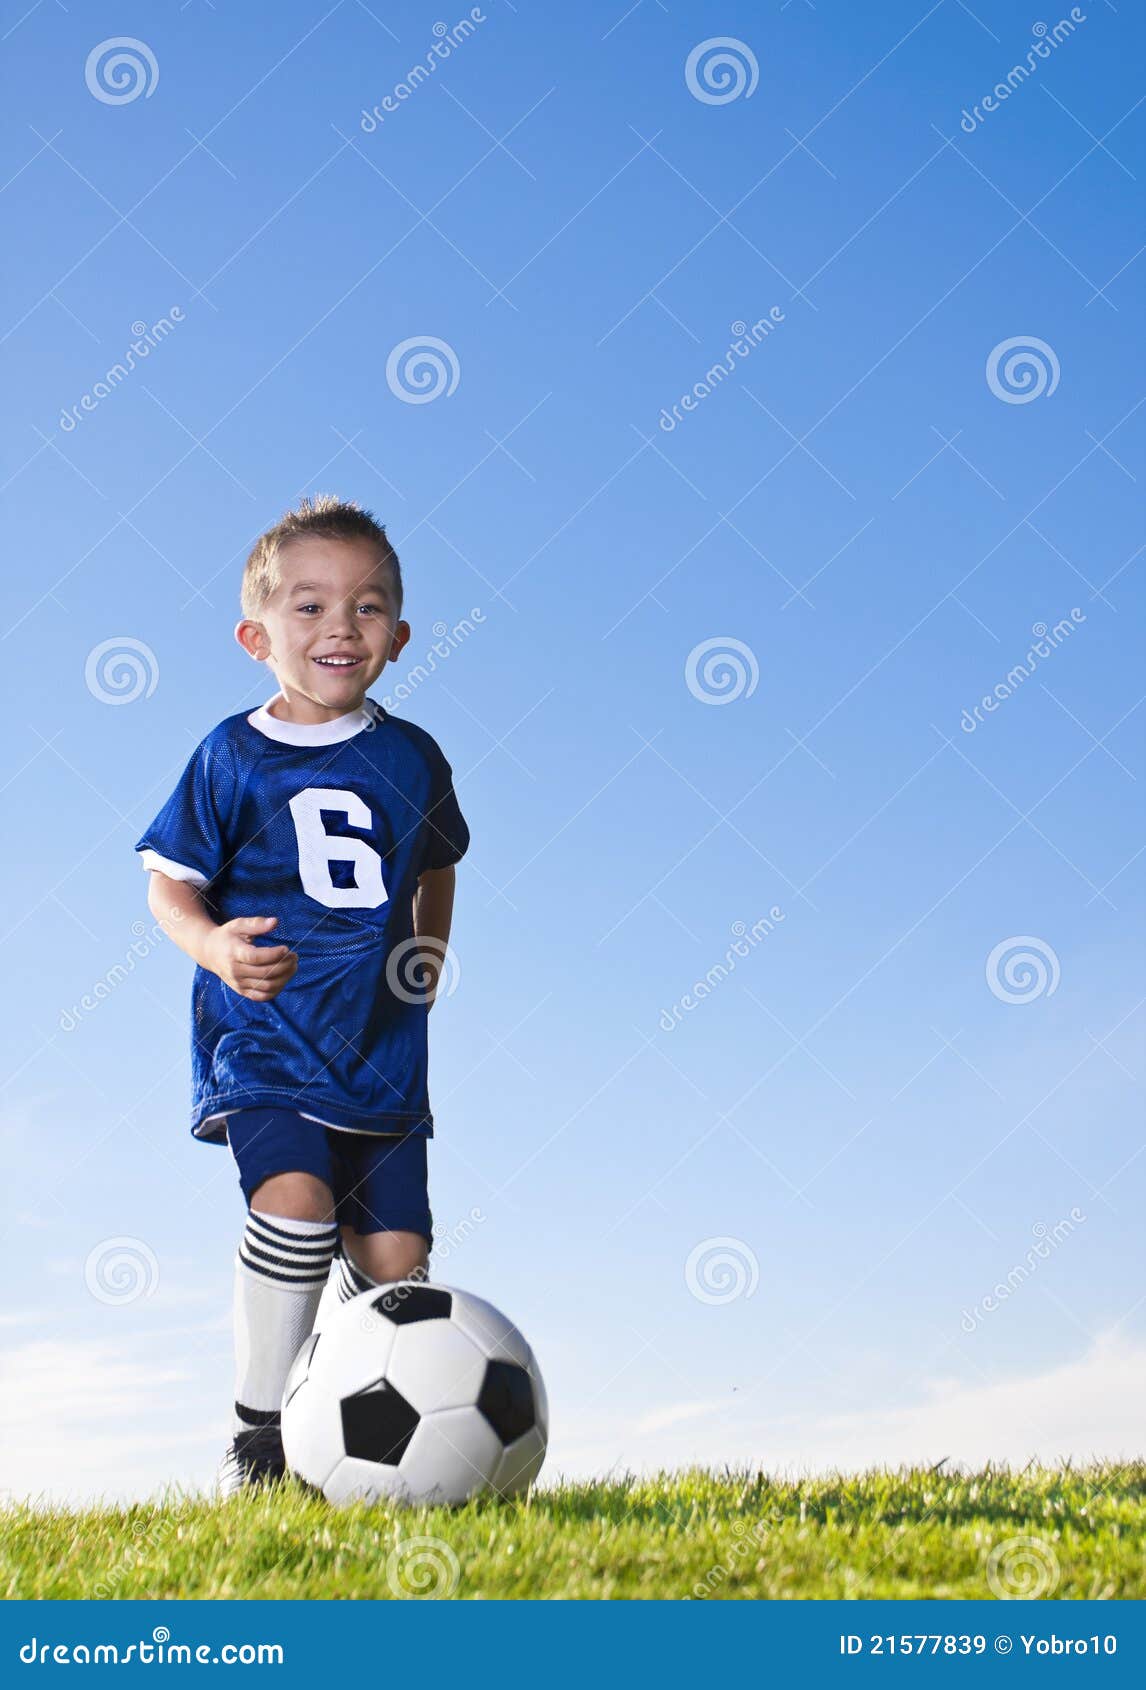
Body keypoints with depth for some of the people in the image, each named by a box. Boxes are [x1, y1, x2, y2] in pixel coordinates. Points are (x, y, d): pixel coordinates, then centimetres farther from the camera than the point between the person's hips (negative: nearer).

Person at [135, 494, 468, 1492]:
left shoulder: (410, 758, 7)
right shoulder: (232, 756, -3)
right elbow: (169, 882, -1)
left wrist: (430, 950, 15)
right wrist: (212, 943, -19)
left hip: (381, 1045, 4)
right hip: (261, 1035, -4)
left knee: (394, 1254, 1)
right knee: (296, 1198, -26)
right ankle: (257, 1428, -9)